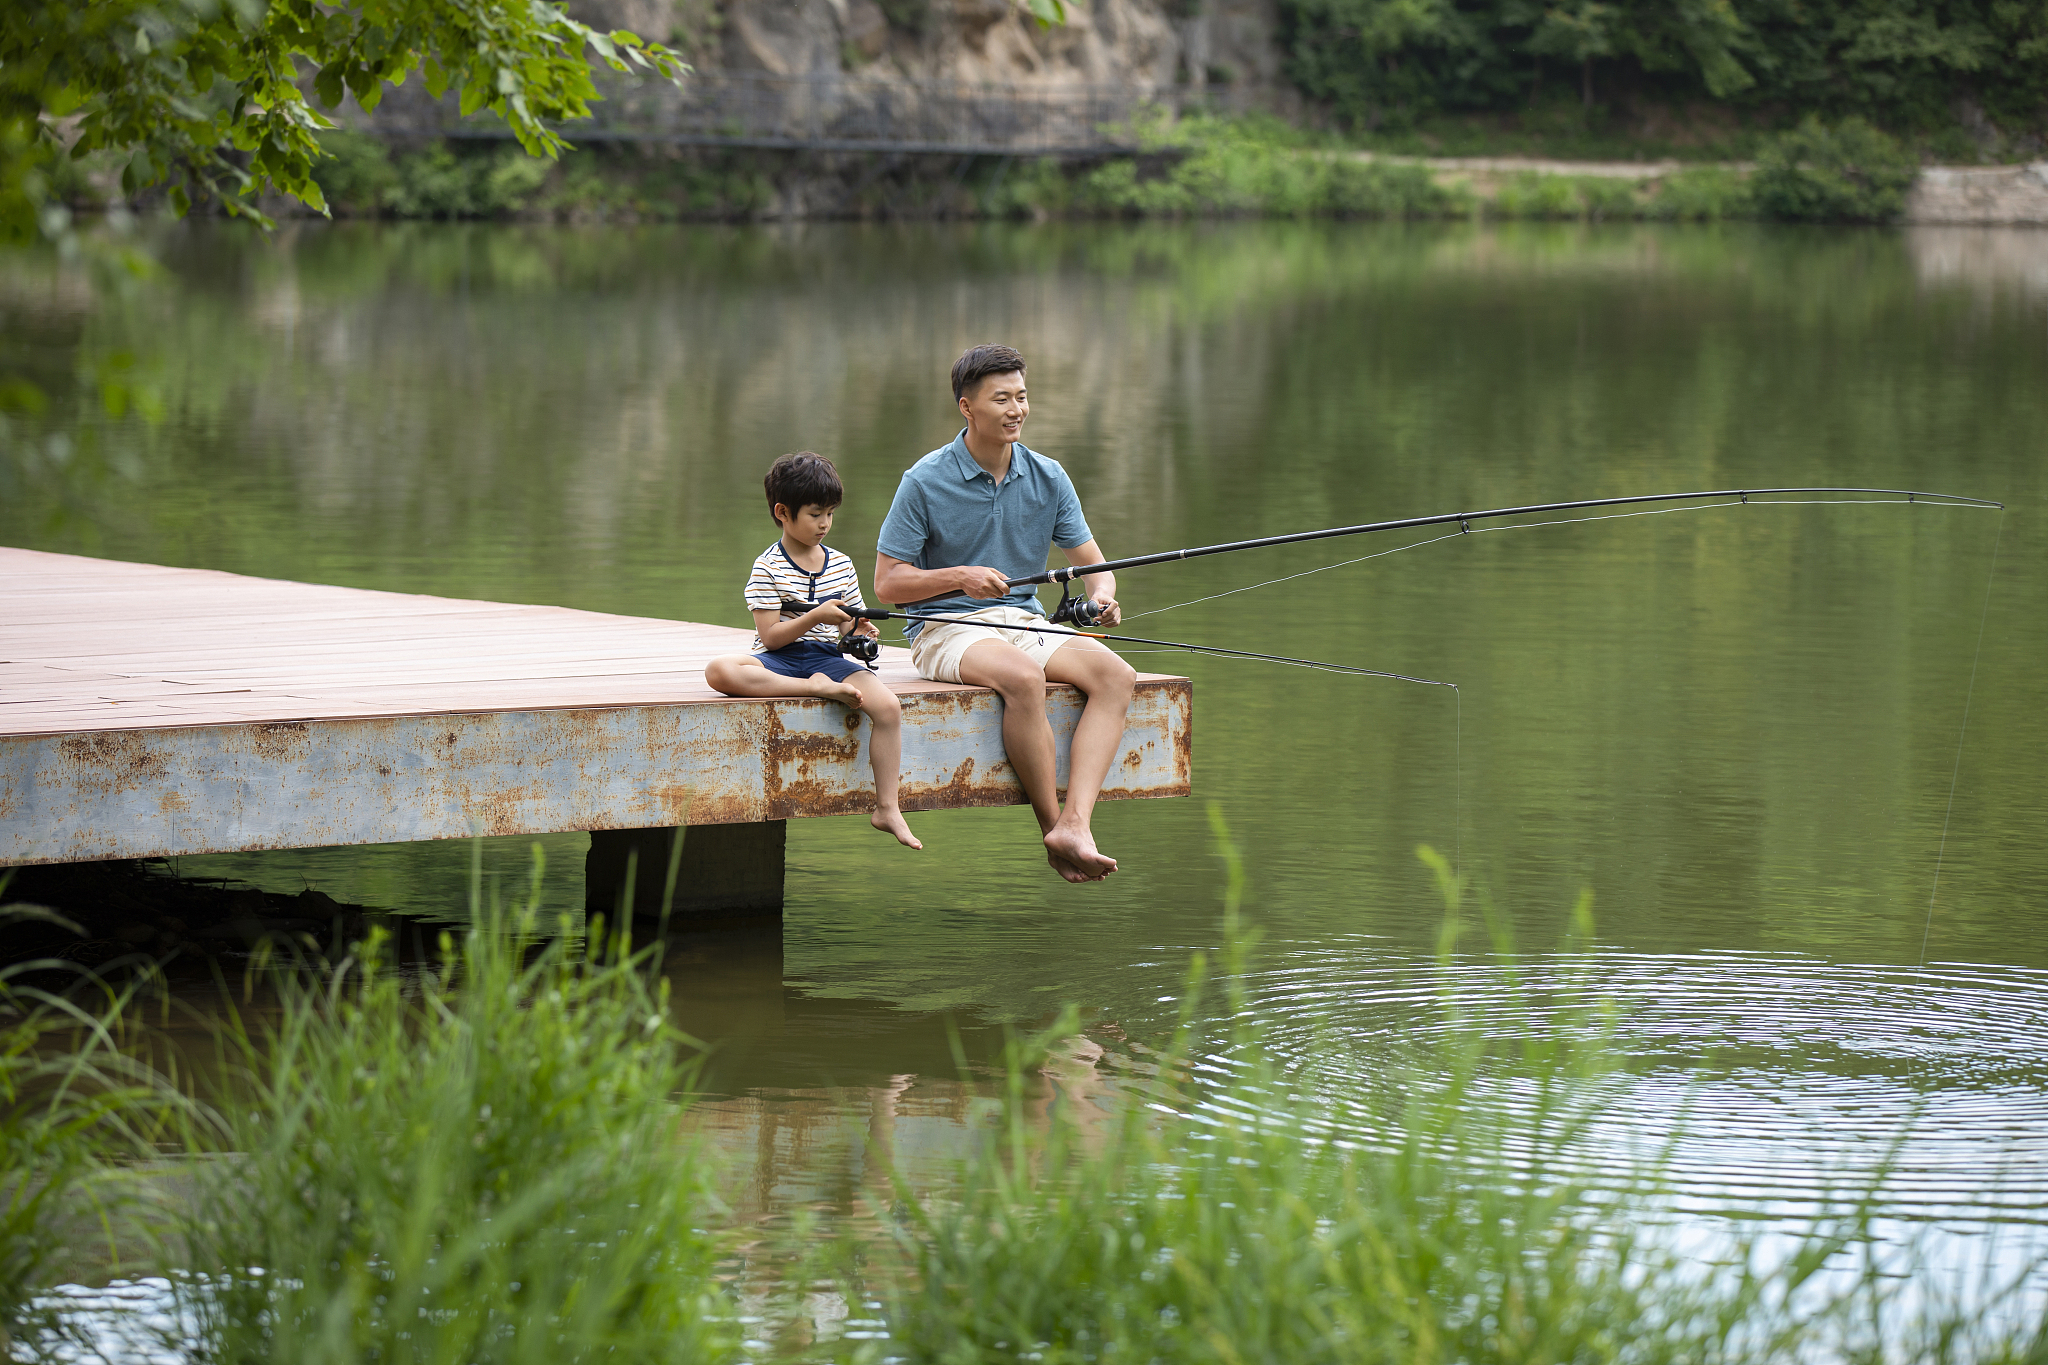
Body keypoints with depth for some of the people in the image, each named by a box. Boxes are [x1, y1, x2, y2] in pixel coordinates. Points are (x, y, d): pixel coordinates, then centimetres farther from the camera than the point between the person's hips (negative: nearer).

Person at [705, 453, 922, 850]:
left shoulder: (841, 564, 12)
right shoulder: (768, 568, -3)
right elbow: (771, 637, -10)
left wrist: (859, 630, -7)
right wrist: (815, 617, -23)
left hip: (828, 655, 3)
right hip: (780, 659, -3)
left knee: (888, 706, -25)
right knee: (719, 671, -35)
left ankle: (886, 808, -17)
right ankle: (816, 688, -32)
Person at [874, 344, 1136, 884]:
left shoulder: (1048, 478, 6)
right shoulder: (925, 482, -7)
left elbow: (1092, 564, 8)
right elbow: (887, 582, -5)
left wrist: (1101, 595, -16)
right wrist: (961, 577, -20)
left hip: (1024, 621, 5)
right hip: (945, 629, -5)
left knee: (1115, 674, -23)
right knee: (1022, 677, -37)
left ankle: (1075, 825, -35)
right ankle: (1052, 829, -24)